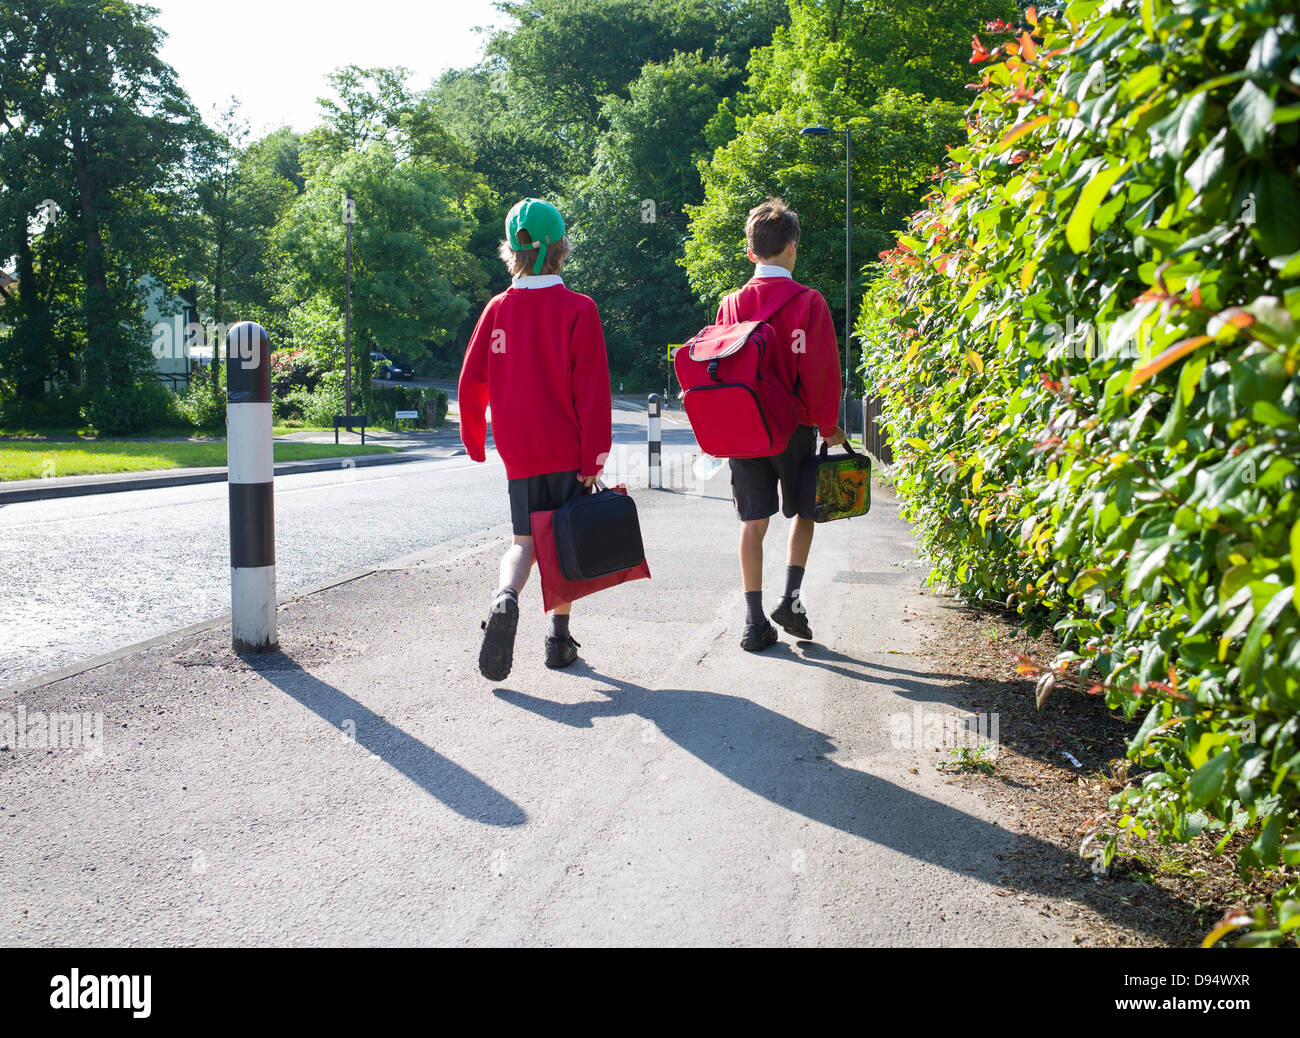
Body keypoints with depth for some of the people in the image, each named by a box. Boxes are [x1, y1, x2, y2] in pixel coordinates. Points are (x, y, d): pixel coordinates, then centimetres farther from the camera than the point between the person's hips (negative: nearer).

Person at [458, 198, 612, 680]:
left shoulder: (497, 309, 2)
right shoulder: (578, 309, -7)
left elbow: (471, 382, 5)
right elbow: (592, 391, -10)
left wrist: (475, 442, 19)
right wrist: (593, 459, -7)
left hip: (519, 453, 2)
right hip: (567, 452, -2)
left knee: (525, 540, 7)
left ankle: (506, 598, -23)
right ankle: (559, 635, 16)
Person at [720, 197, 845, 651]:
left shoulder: (733, 303, 1)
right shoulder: (809, 302, -8)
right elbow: (823, 370, -10)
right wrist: (829, 426, 1)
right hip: (794, 427, -2)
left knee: (754, 522, 5)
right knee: (803, 511, 18)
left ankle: (755, 621, 4)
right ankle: (790, 598, 6)